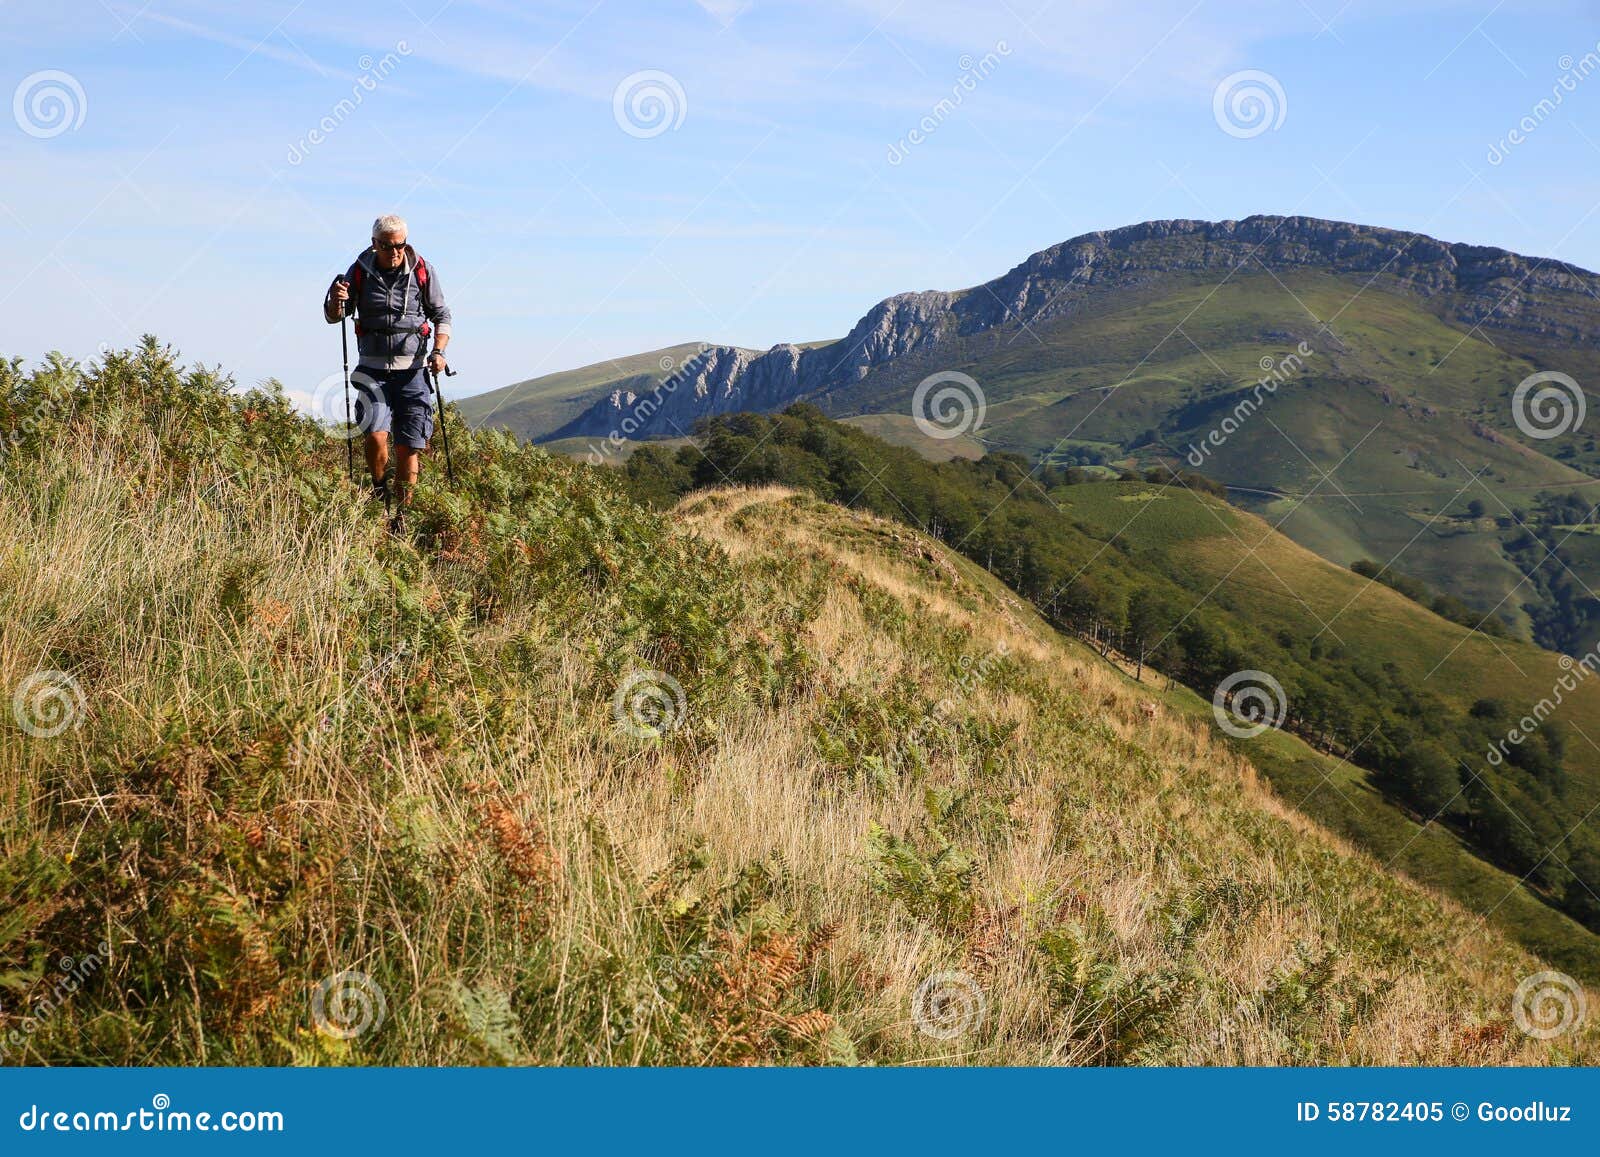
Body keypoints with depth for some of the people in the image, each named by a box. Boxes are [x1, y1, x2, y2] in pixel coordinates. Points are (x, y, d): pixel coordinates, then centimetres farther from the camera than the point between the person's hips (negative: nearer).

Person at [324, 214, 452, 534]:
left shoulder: (423, 271, -1)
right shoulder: (360, 271, 1)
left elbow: (442, 316, 8)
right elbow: (333, 317, 6)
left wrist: (438, 352, -8)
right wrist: (336, 301, -17)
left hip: (411, 369, 0)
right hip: (373, 369, 0)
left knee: (408, 447, -2)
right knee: (375, 435, -19)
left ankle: (401, 517, 12)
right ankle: (379, 491, 10)